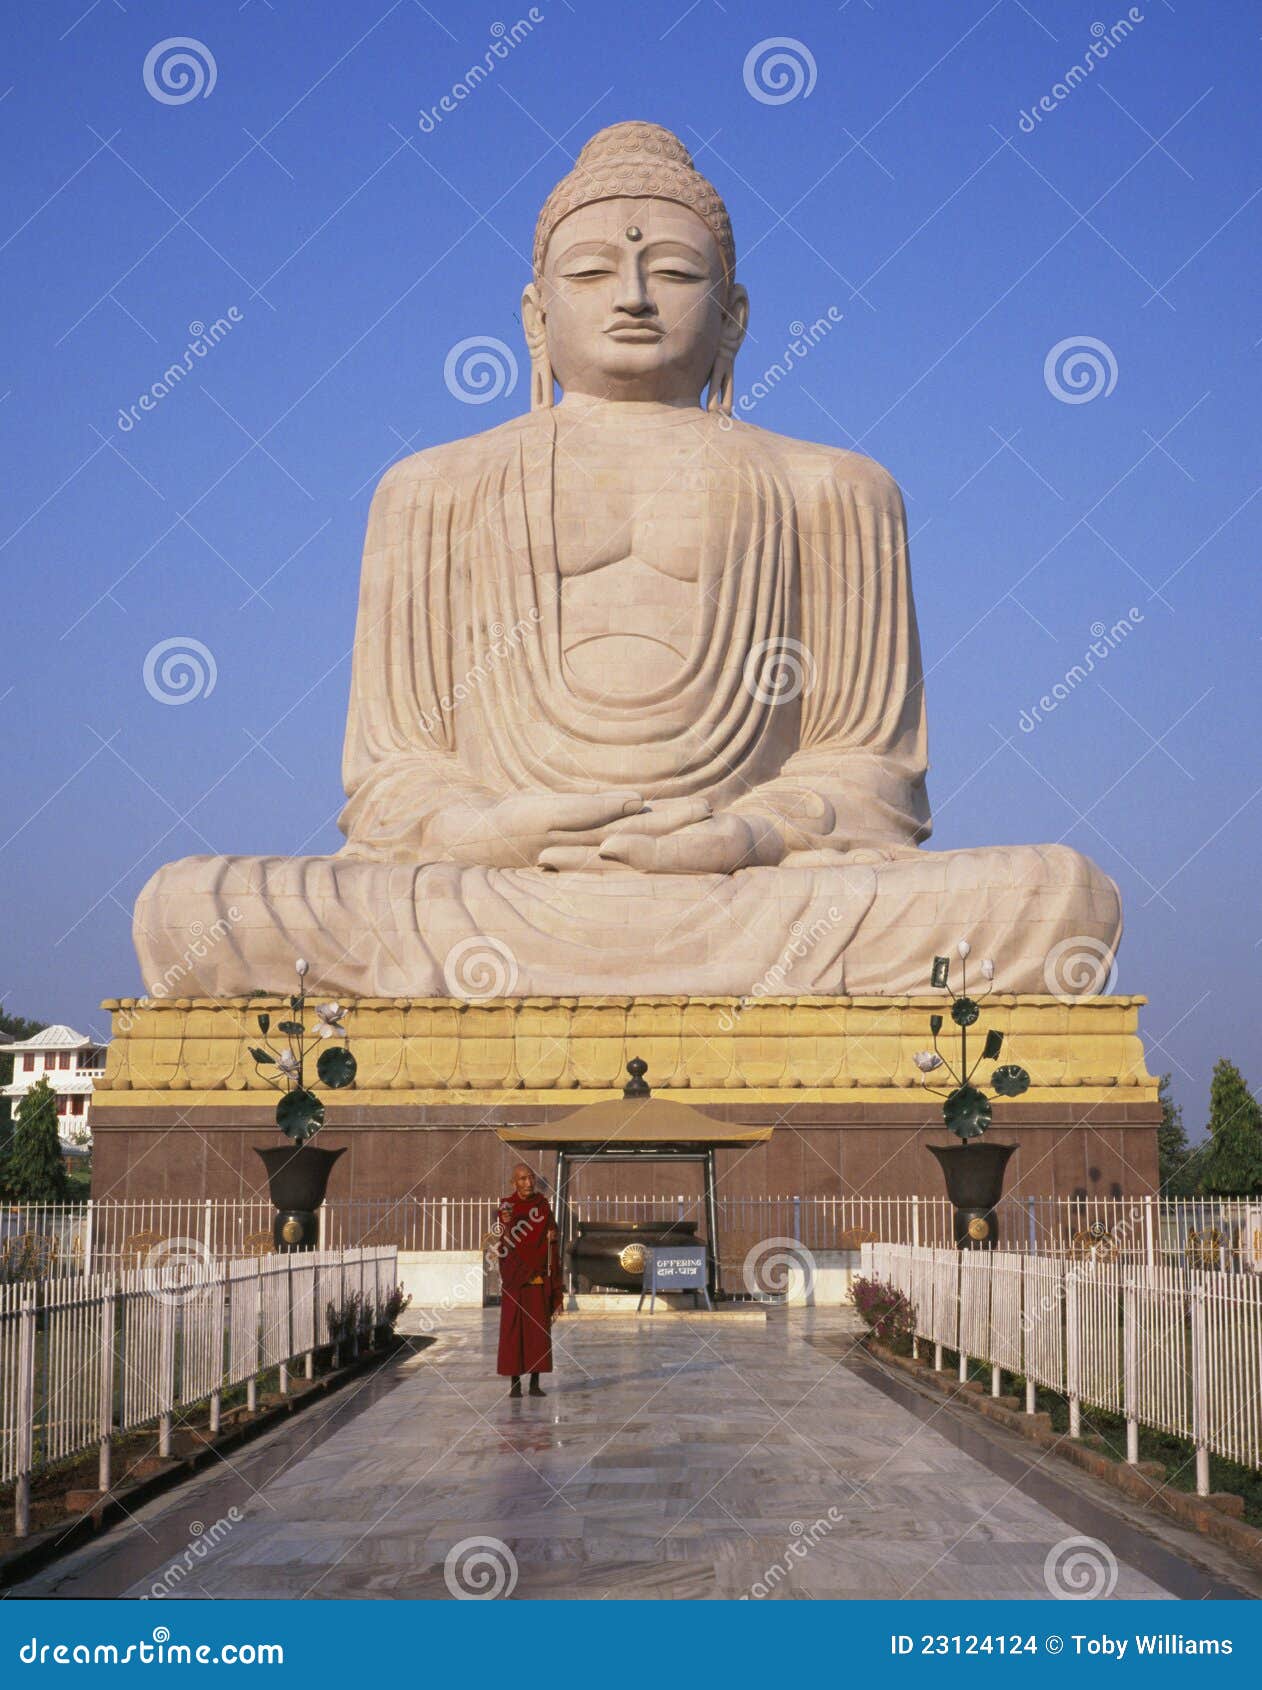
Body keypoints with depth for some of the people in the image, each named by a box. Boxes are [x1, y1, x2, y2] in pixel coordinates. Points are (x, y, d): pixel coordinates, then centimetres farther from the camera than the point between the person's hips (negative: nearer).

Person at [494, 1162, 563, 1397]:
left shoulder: (543, 1206, 6)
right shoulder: (507, 1207, -1)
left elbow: (550, 1241, 12)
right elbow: (504, 1245, -11)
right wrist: (506, 1224, -28)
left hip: (539, 1277, 2)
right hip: (514, 1275, -2)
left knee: (539, 1329, 0)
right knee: (513, 1328, -3)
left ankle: (535, 1384, 6)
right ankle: (514, 1383, 4)